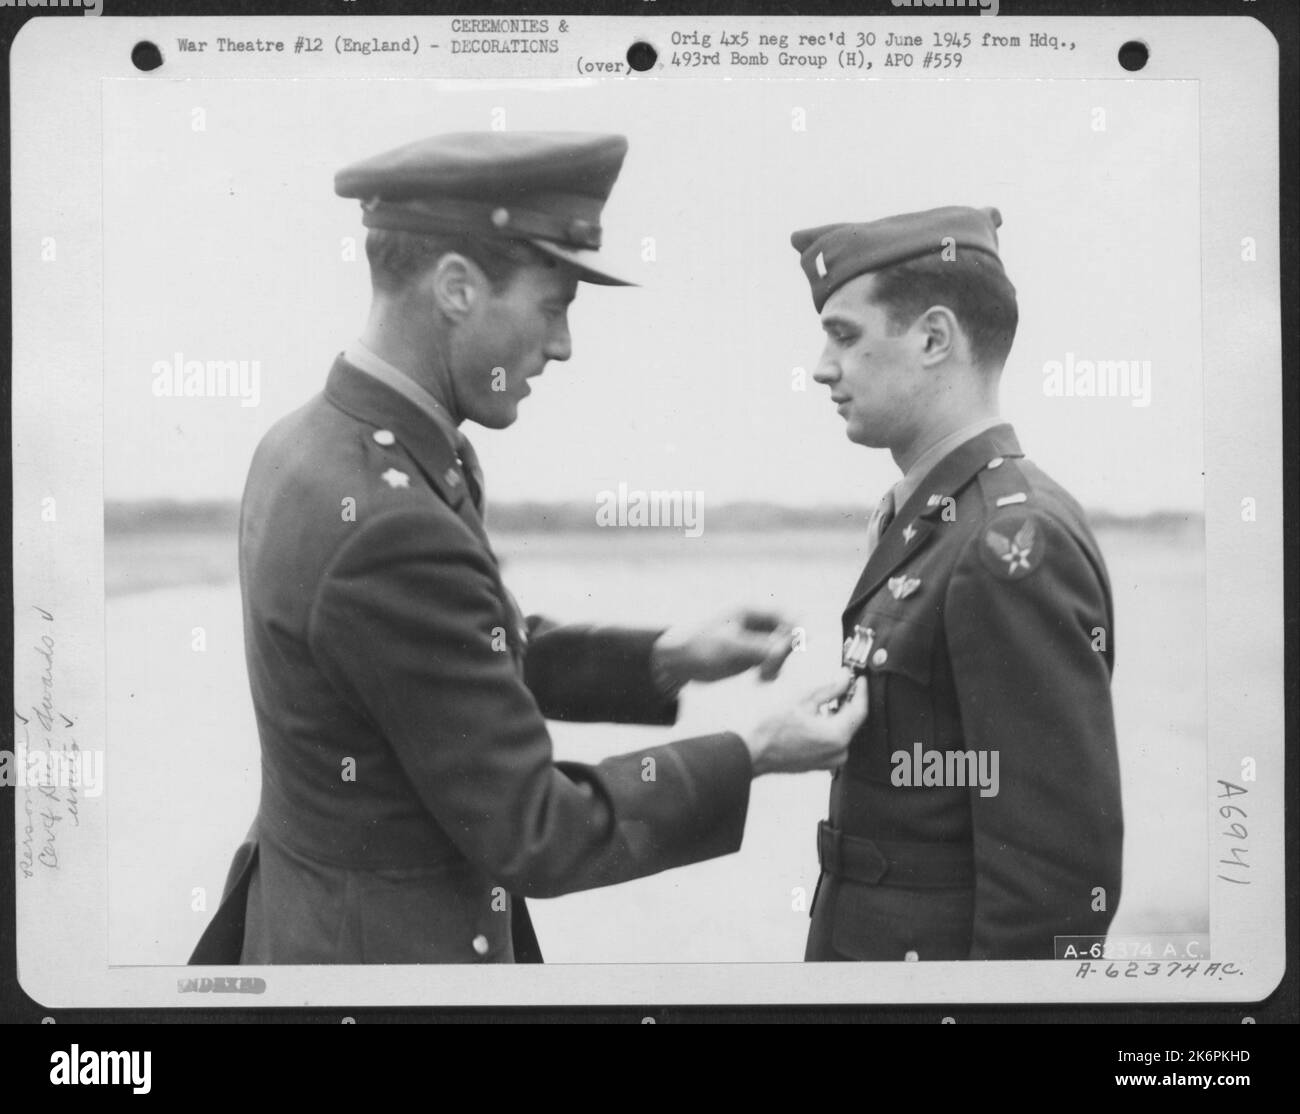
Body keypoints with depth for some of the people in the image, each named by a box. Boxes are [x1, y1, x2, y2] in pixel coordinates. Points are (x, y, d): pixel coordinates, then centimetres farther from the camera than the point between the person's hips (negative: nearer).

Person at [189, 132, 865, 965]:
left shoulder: (310, 442, 0)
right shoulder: (392, 530, -29)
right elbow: (529, 833, -21)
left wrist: (664, 659, 3)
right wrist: (751, 759, -13)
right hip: (389, 954, -9)